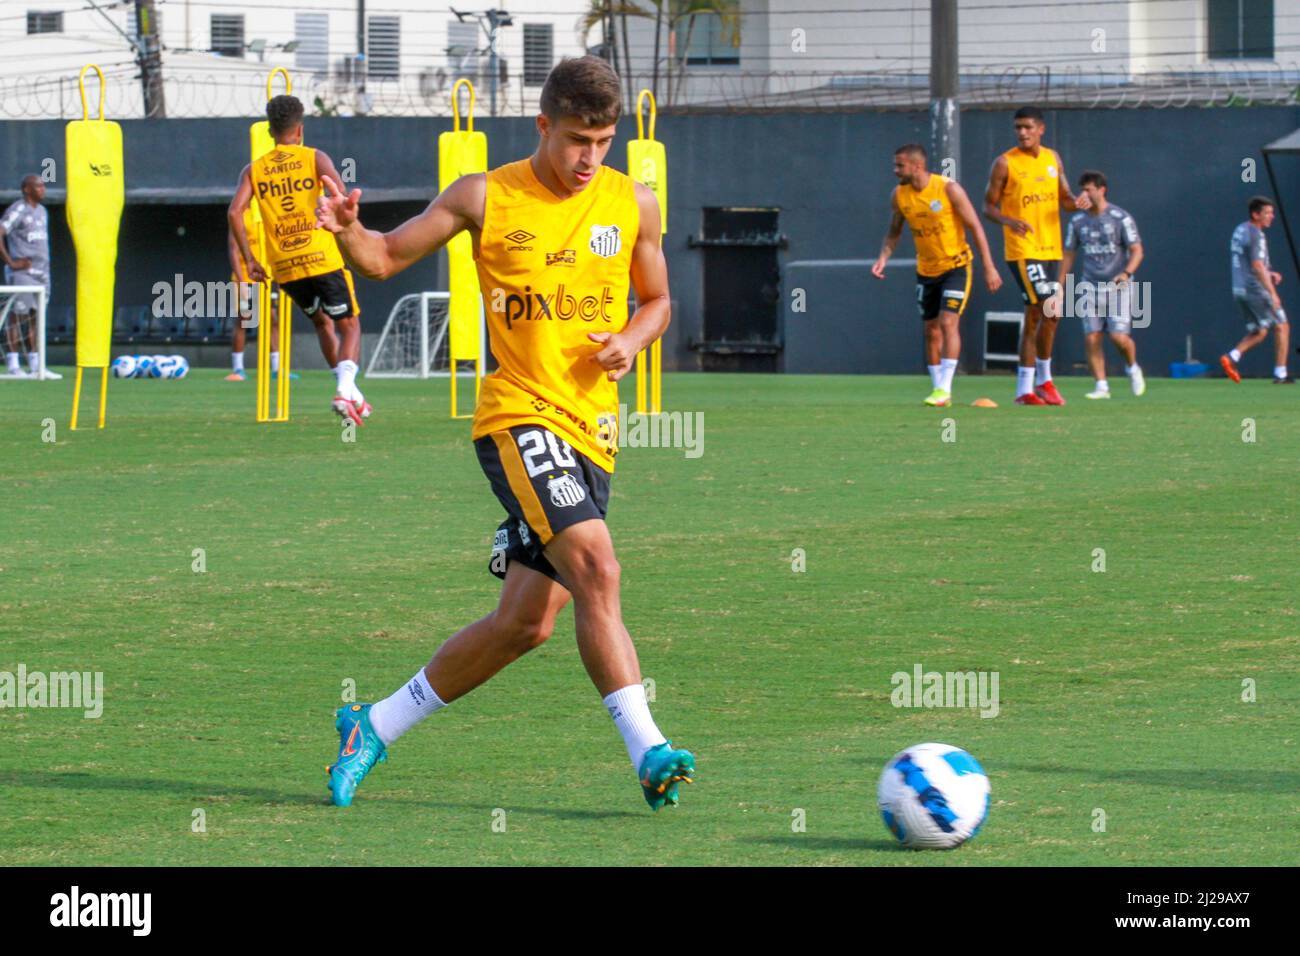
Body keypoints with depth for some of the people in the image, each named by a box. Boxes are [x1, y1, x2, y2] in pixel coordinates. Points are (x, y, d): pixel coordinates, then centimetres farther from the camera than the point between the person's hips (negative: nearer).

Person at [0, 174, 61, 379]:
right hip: (22, 271, -8)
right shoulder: (17, 211, -9)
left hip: (42, 273, 8)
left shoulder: (41, 211, 17)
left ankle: (36, 365, 11)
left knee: (35, 317, 8)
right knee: (17, 316, -7)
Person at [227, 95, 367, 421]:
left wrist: (249, 259, 3)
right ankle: (345, 389, -17)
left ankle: (349, 391, 22)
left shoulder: (253, 170, 10)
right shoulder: (314, 158, 2)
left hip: (284, 266, 3)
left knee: (322, 323, 25)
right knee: (349, 326, 6)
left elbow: (234, 212, -3)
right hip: (322, 258, -3)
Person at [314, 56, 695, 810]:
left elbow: (658, 300, 20)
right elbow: (386, 259, 7)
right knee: (597, 570, -25)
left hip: (591, 431, 5)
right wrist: (347, 230, -15)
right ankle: (648, 751, -26)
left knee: (526, 623, 5)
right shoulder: (486, 198, -1)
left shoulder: (634, 205, 7)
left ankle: (374, 727, 21)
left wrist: (631, 340, -2)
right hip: (519, 415, -5)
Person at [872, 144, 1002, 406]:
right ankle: (938, 390, 14)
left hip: (955, 265, -5)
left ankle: (944, 389, -18)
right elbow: (894, 232, 11)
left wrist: (989, 267, -15)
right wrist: (883, 257, -8)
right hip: (926, 271, 5)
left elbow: (975, 227, -13)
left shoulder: (949, 189, -18)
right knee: (931, 331, 6)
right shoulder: (899, 195, -3)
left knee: (948, 322, -17)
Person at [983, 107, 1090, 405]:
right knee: (1050, 310, -16)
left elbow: (1064, 197, 18)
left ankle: (1024, 389, 18)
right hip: (1022, 251, -6)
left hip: (1051, 249, 6)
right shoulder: (1005, 163, -6)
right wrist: (1009, 221, -24)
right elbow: (989, 206, -4)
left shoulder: (1053, 159, 11)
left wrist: (1077, 202, -6)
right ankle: (1044, 381, -7)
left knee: (1035, 317, 10)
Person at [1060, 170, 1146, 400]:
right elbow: (1068, 254, 15)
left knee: (1119, 336, -12)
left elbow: (1136, 251, -7)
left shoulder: (1121, 218, -4)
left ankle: (1132, 368, 18)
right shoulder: (1077, 221, 8)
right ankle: (1101, 385, 0)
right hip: (1090, 286, 4)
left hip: (1117, 286, -4)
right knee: (1091, 338, -7)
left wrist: (1127, 272, -25)